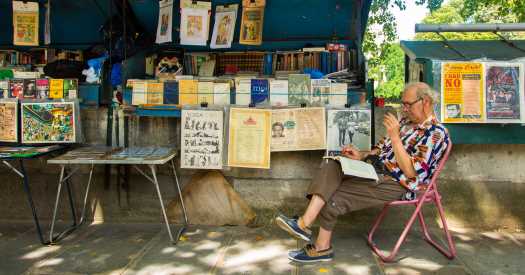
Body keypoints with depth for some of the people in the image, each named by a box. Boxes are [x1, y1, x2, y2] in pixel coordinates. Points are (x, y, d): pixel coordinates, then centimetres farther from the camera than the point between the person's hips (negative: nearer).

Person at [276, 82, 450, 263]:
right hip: (377, 172, 9)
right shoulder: (407, 122, 15)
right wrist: (361, 156, 2)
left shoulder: (435, 133, -12)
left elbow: (411, 172, -21)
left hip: (396, 185, -9)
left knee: (332, 196, -17)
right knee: (330, 165, -14)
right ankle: (305, 223, -24)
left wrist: (394, 136, -24)